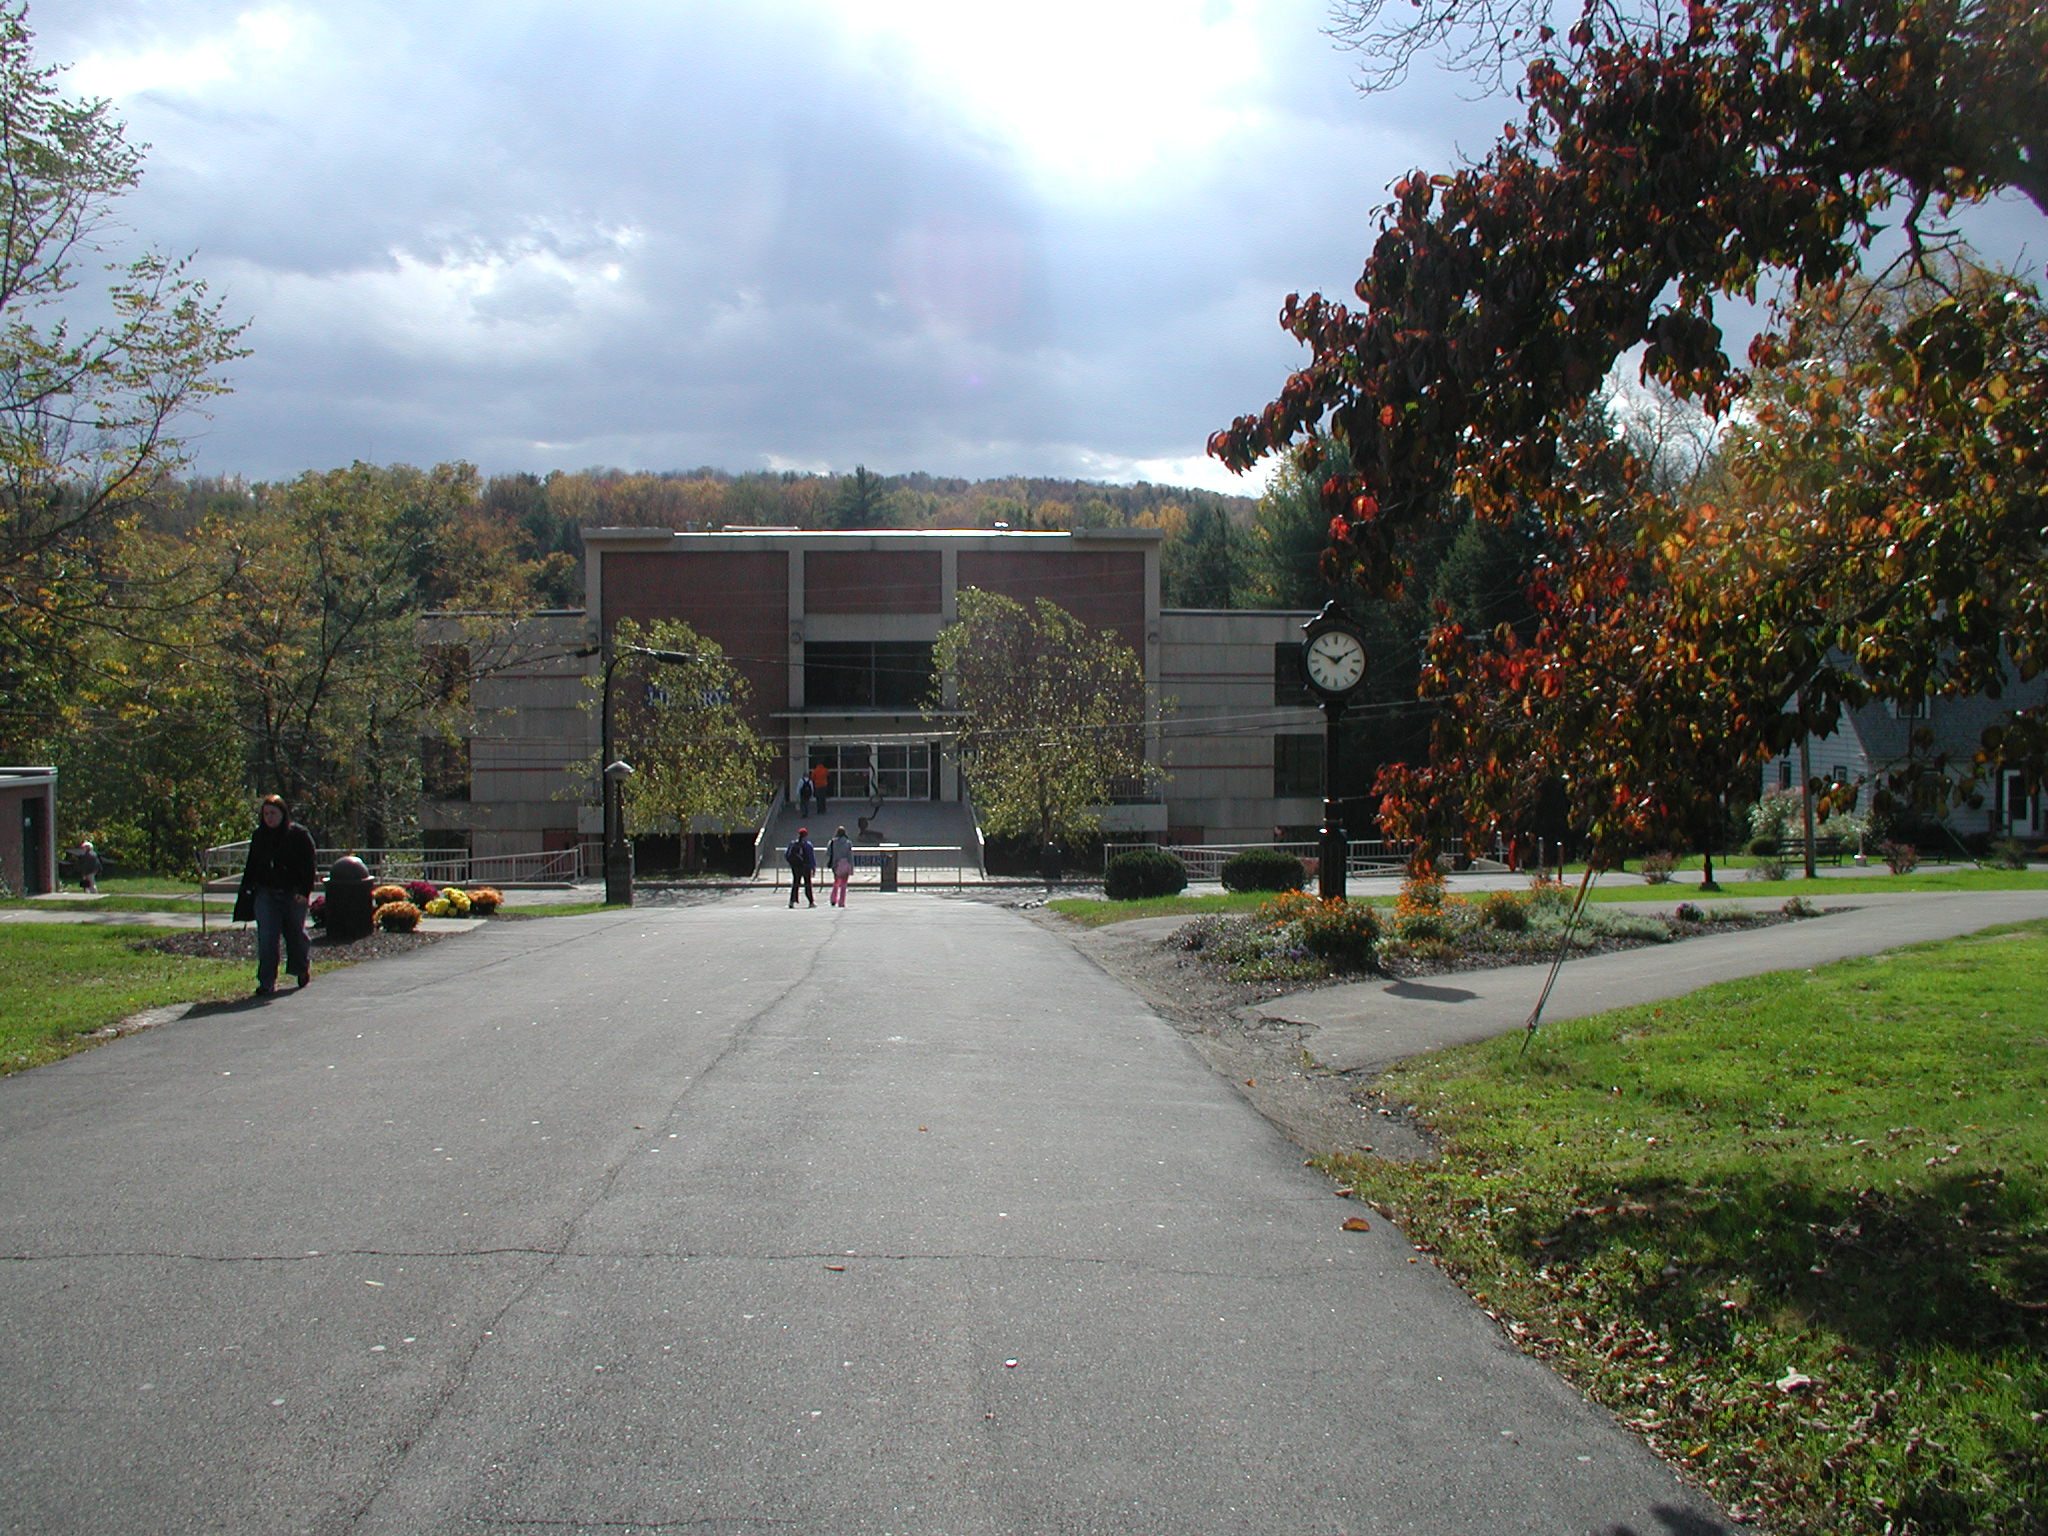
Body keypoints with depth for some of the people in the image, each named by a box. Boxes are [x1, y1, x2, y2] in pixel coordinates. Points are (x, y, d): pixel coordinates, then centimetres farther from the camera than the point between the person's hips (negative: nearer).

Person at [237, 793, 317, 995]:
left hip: (293, 894, -3)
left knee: (296, 933, 10)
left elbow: (308, 866, -6)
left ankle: (303, 970, 34)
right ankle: (267, 982, -5)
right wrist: (247, 891, 8)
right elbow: (251, 867, 15)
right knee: (266, 938, -6)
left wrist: (304, 891, -14)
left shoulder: (299, 835, -4)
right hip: (265, 893, 3)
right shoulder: (259, 836, 8)